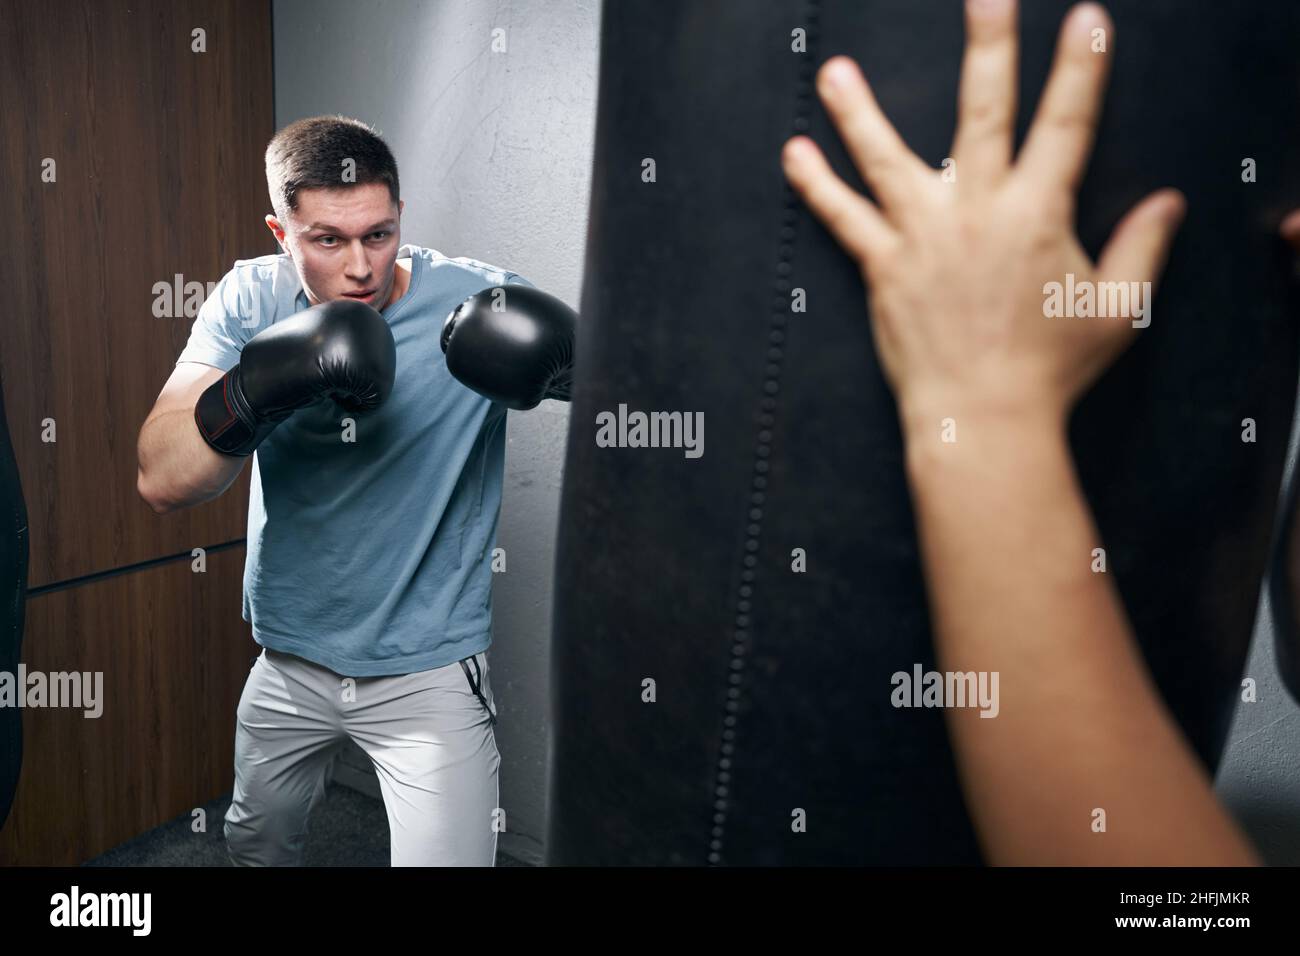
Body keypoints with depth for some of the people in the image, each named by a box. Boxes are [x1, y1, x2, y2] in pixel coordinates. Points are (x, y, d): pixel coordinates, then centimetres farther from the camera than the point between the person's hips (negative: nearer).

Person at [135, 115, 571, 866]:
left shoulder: (473, 299, -17)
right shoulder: (251, 302, -9)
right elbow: (162, 482, -19)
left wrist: (567, 356, -42)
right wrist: (256, 388, -37)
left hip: (429, 672, -4)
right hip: (290, 660, 4)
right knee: (256, 846, 27)